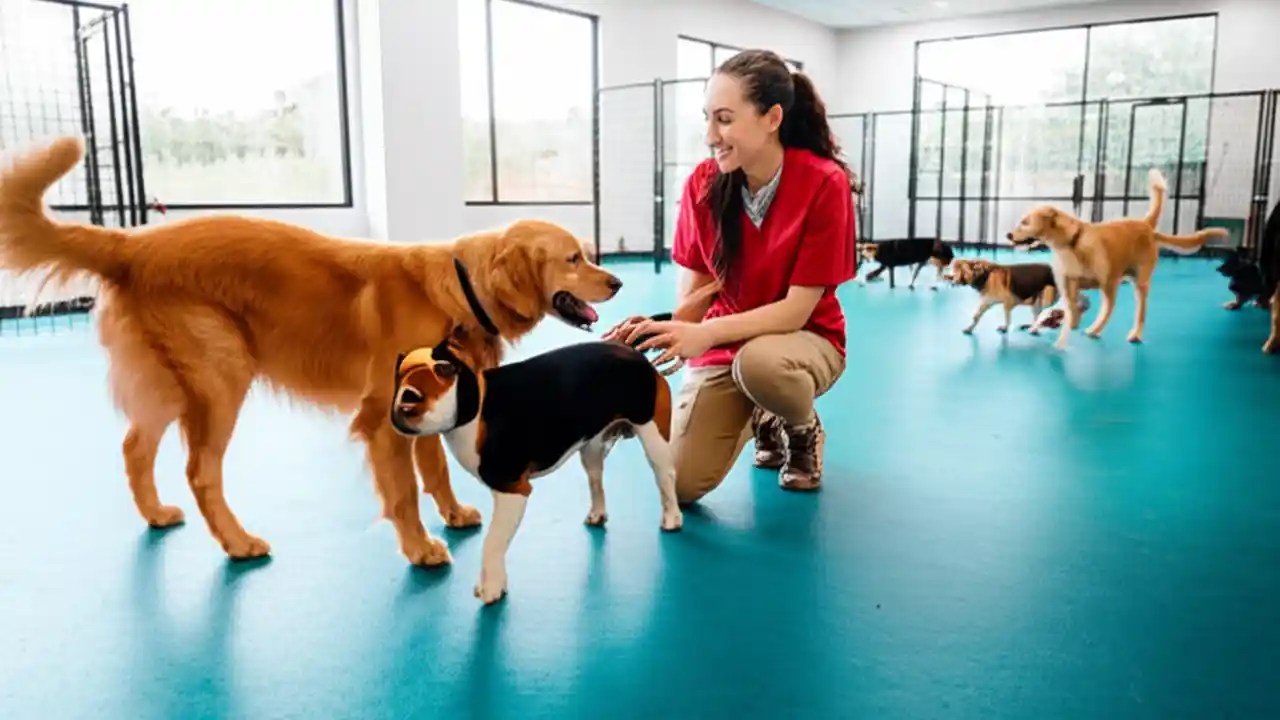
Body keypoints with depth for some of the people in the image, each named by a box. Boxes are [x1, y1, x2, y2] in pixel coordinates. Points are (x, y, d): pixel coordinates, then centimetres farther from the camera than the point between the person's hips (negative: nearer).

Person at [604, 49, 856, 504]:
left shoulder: (824, 183, -22)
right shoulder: (703, 183, -11)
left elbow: (797, 308, -23)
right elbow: (696, 289, -6)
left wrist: (705, 334, -36)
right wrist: (669, 332, -28)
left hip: (804, 338, -3)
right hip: (726, 343, 3)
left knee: (758, 362, -40)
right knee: (681, 483, -11)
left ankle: (804, 430, -1)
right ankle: (758, 420, 23)